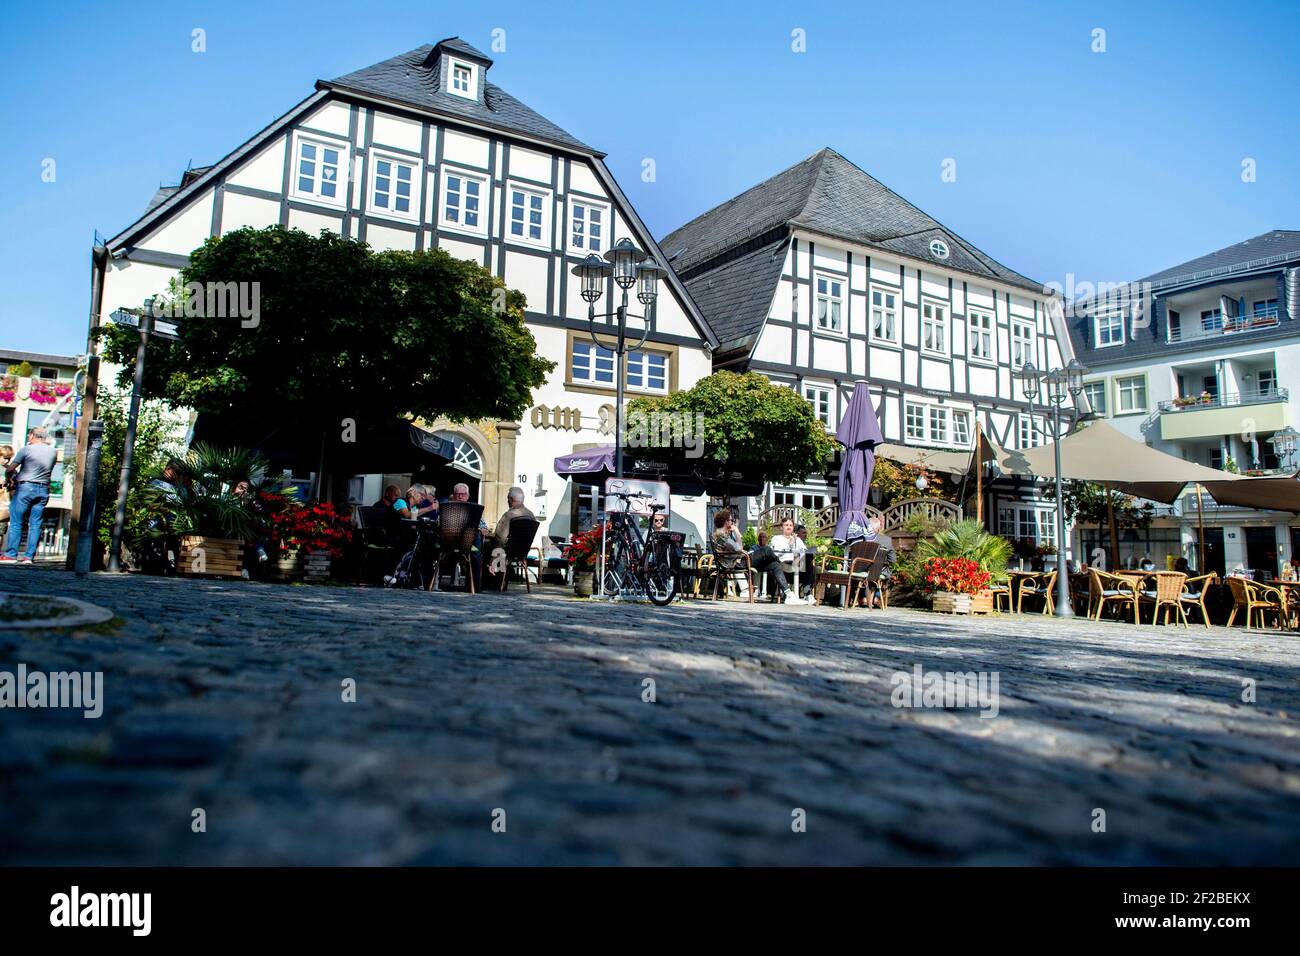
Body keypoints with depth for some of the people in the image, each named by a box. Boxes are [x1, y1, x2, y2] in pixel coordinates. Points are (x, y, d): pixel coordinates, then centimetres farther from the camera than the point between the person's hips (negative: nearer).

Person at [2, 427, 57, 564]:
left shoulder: (26, 449, -7)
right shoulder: (53, 451, 6)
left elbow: (10, 469, -2)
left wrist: (8, 476, 18)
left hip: (26, 487, -4)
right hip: (44, 490, 4)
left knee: (16, 522, 3)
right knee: (35, 524, 5)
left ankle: (11, 555, 3)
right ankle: (29, 556, 4)